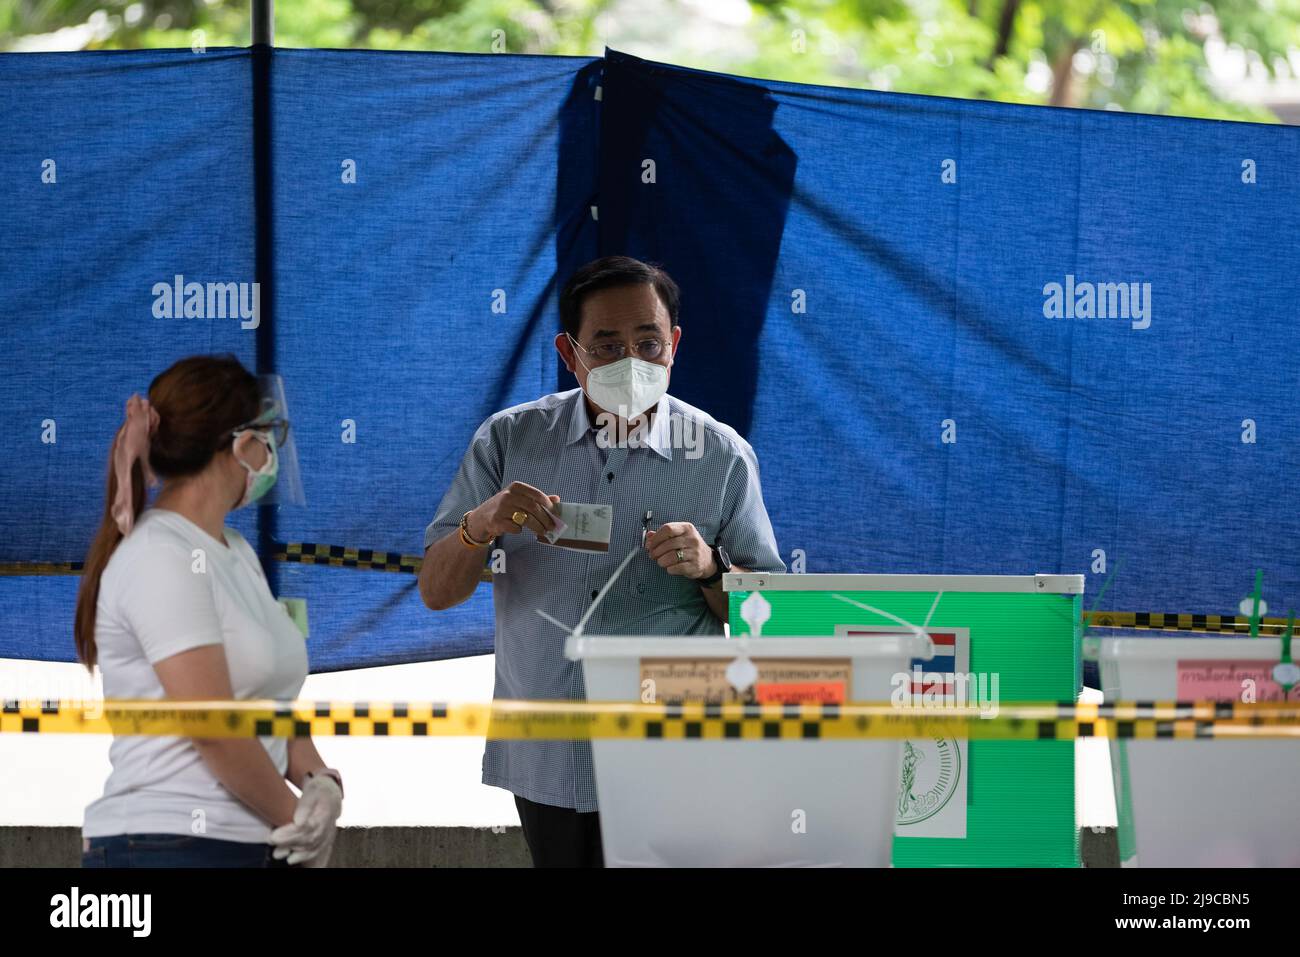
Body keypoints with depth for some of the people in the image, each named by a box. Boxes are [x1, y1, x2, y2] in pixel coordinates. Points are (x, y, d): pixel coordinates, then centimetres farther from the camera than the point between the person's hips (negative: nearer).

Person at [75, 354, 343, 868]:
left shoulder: (235, 552, 15)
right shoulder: (160, 559, -13)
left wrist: (319, 781, -5)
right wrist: (295, 816, -8)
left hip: (256, 843, 8)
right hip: (170, 844, -8)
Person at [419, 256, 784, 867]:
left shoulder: (722, 458, -2)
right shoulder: (508, 440, 2)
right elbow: (436, 593, 0)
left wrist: (710, 569, -19)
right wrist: (480, 527, -21)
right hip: (544, 763, 2)